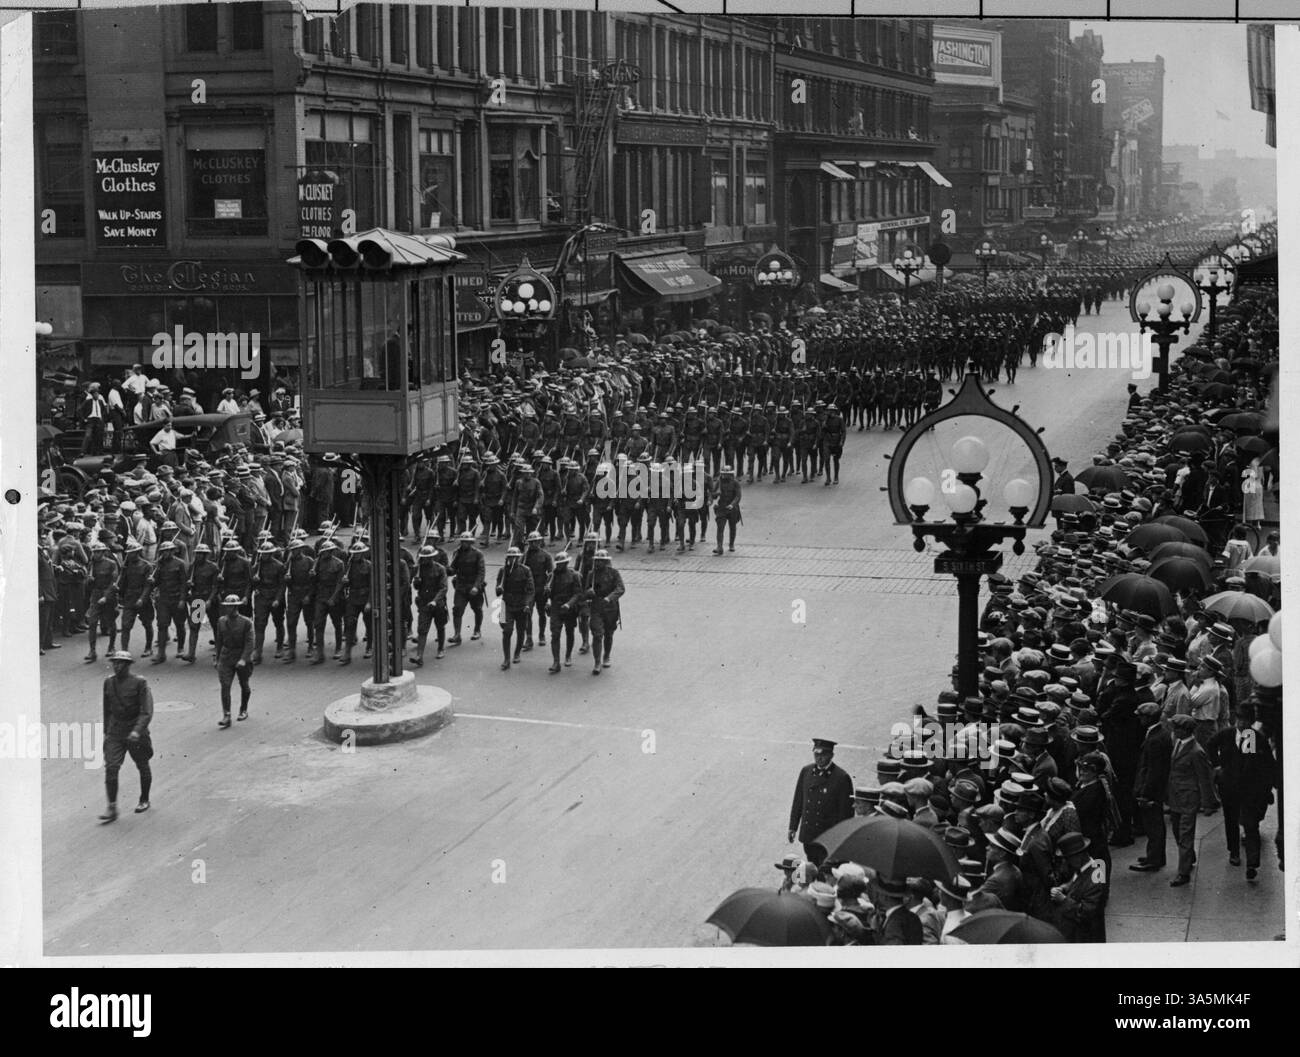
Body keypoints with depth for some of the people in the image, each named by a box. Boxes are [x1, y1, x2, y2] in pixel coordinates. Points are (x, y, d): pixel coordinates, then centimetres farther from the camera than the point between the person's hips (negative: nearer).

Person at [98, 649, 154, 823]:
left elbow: (147, 712, -17)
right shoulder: (109, 682, 3)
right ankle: (111, 808, -10)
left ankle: (144, 800, 34)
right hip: (115, 732, 3)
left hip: (136, 733, -3)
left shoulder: (140, 683, -12)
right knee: (111, 768, -11)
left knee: (142, 767, 13)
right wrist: (106, 732, 17)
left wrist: (137, 731, -28)